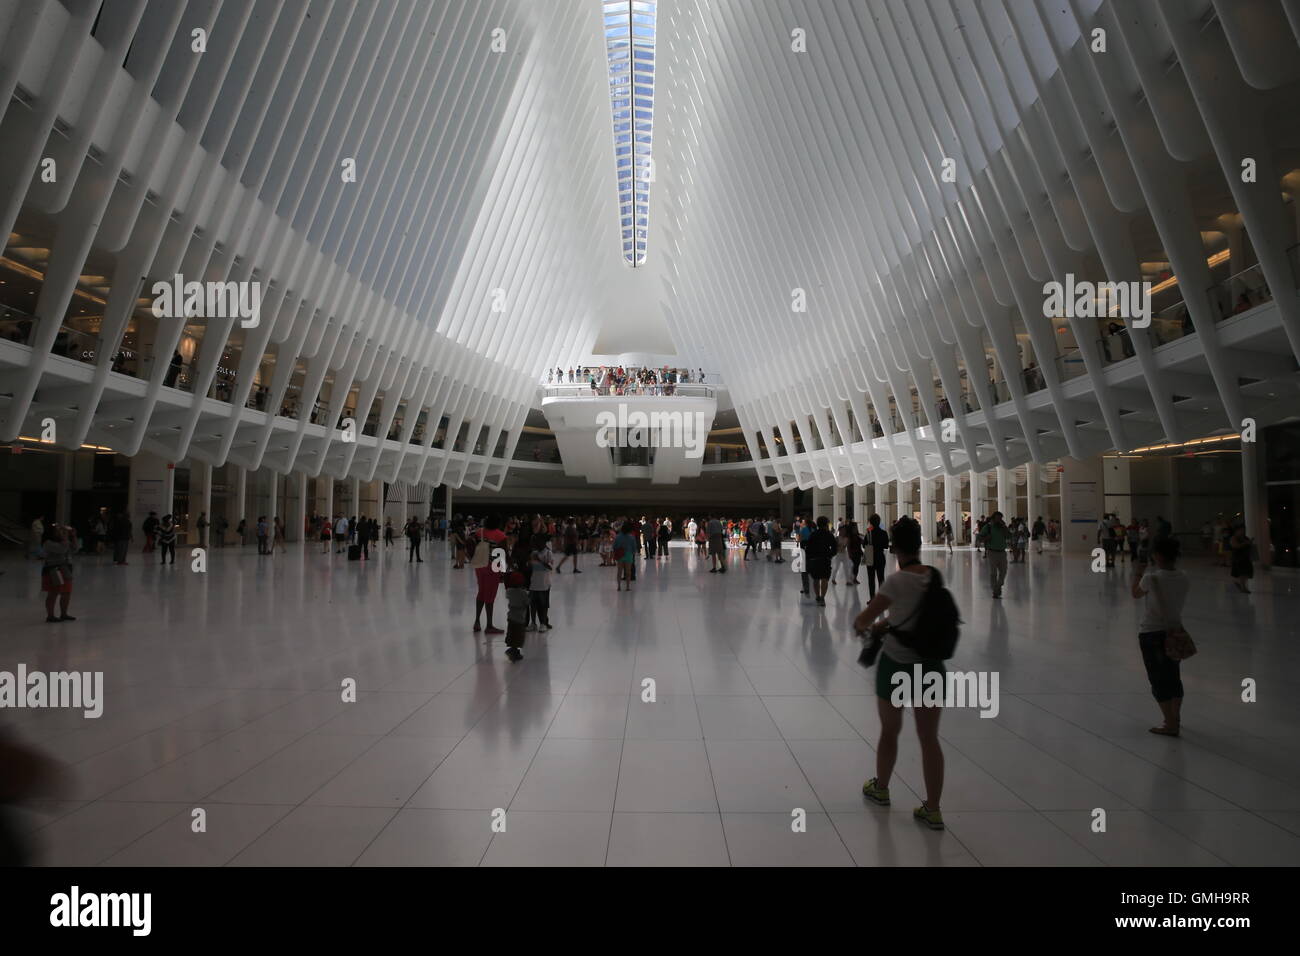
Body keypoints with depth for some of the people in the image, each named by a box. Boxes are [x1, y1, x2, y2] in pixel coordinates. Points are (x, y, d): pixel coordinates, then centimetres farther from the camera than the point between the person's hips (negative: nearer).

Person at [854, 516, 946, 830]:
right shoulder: (936, 576, -3)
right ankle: (933, 809, 18)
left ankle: (880, 789, 38)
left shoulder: (897, 581, -19)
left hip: (896, 665, -4)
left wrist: (862, 625, 7)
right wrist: (884, 623, 14)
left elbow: (864, 619, -14)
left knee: (889, 731, 16)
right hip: (931, 666, 4)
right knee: (929, 737, 11)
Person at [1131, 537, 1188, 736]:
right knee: (1174, 677, 20)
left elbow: (1136, 593, -1)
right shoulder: (1184, 580, -3)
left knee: (1158, 680, 3)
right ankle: (1176, 718, 34)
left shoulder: (1151, 578, -19)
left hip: (1151, 634, -6)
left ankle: (1170, 724, 6)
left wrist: (1137, 574, 16)